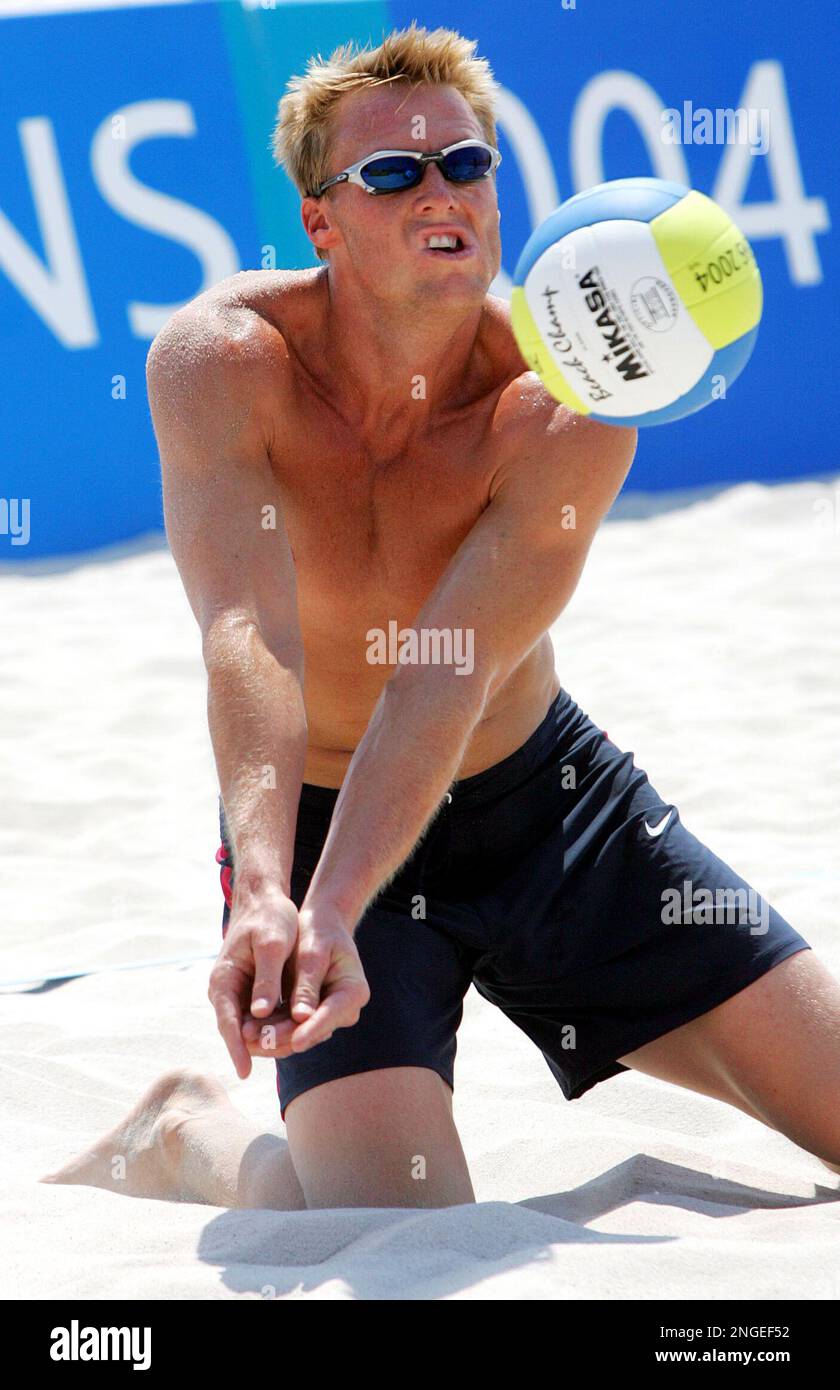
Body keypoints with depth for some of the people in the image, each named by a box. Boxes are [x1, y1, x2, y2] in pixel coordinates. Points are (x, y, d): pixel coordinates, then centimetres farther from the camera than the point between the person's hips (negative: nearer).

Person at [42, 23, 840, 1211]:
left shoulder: (566, 403, -22)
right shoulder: (221, 361, -23)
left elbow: (445, 680, -32)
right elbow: (248, 639, -36)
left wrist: (331, 917, -47)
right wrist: (264, 898, -53)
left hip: (542, 792, 3)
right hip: (318, 815, -2)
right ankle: (185, 1139, 10)